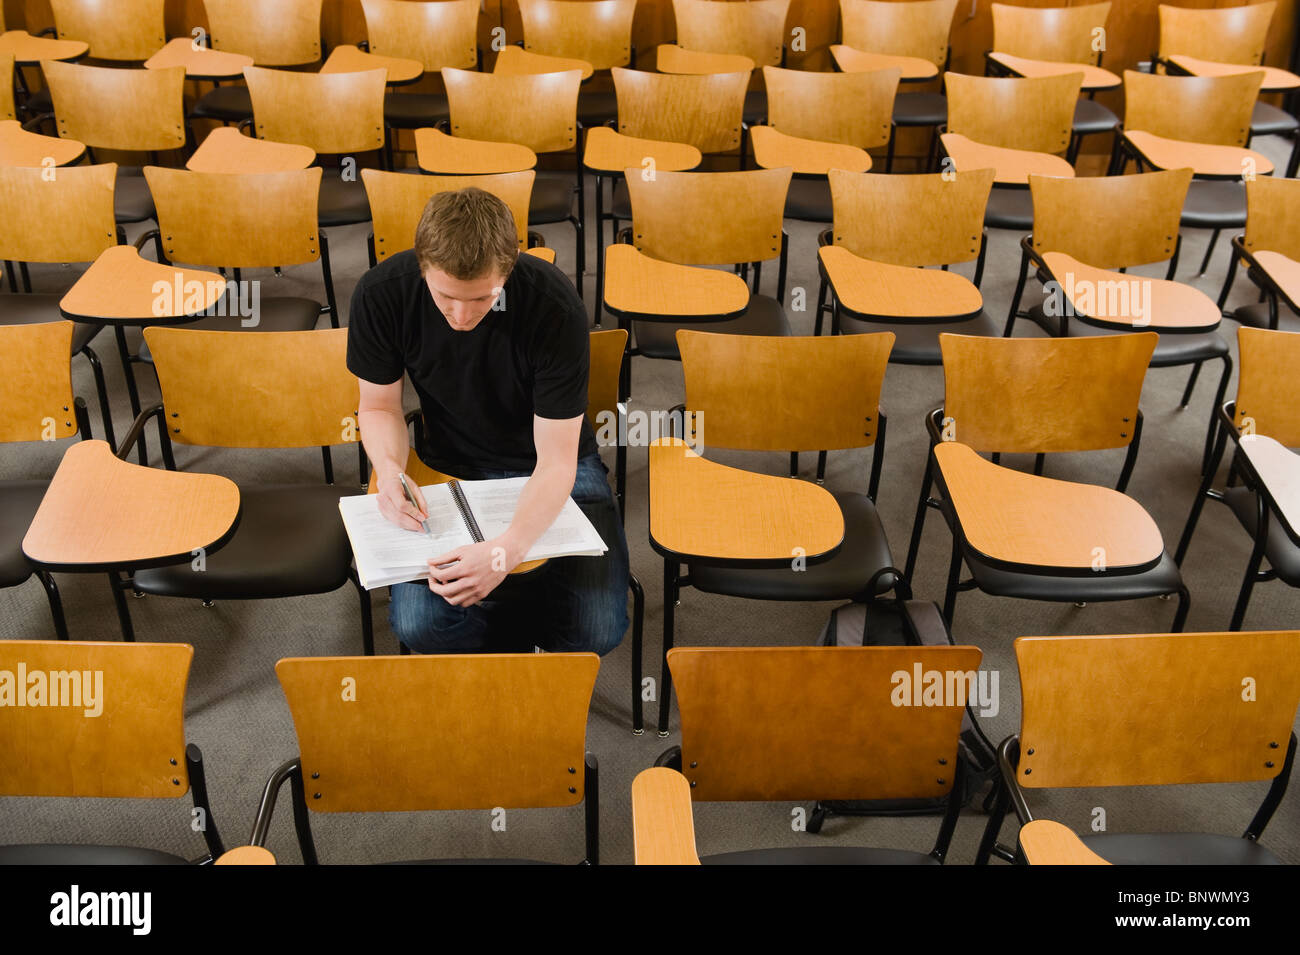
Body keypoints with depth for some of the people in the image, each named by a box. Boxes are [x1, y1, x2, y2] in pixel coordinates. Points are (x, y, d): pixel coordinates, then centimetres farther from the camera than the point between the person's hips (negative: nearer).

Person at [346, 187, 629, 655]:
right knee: (419, 624, -24)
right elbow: (379, 406, -1)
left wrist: (508, 550, -42)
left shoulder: (555, 305, -27)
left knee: (597, 629, -21)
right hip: (449, 467, 2)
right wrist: (389, 471, -24)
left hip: (550, 470, -1)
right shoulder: (381, 293, -18)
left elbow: (556, 461, -24)